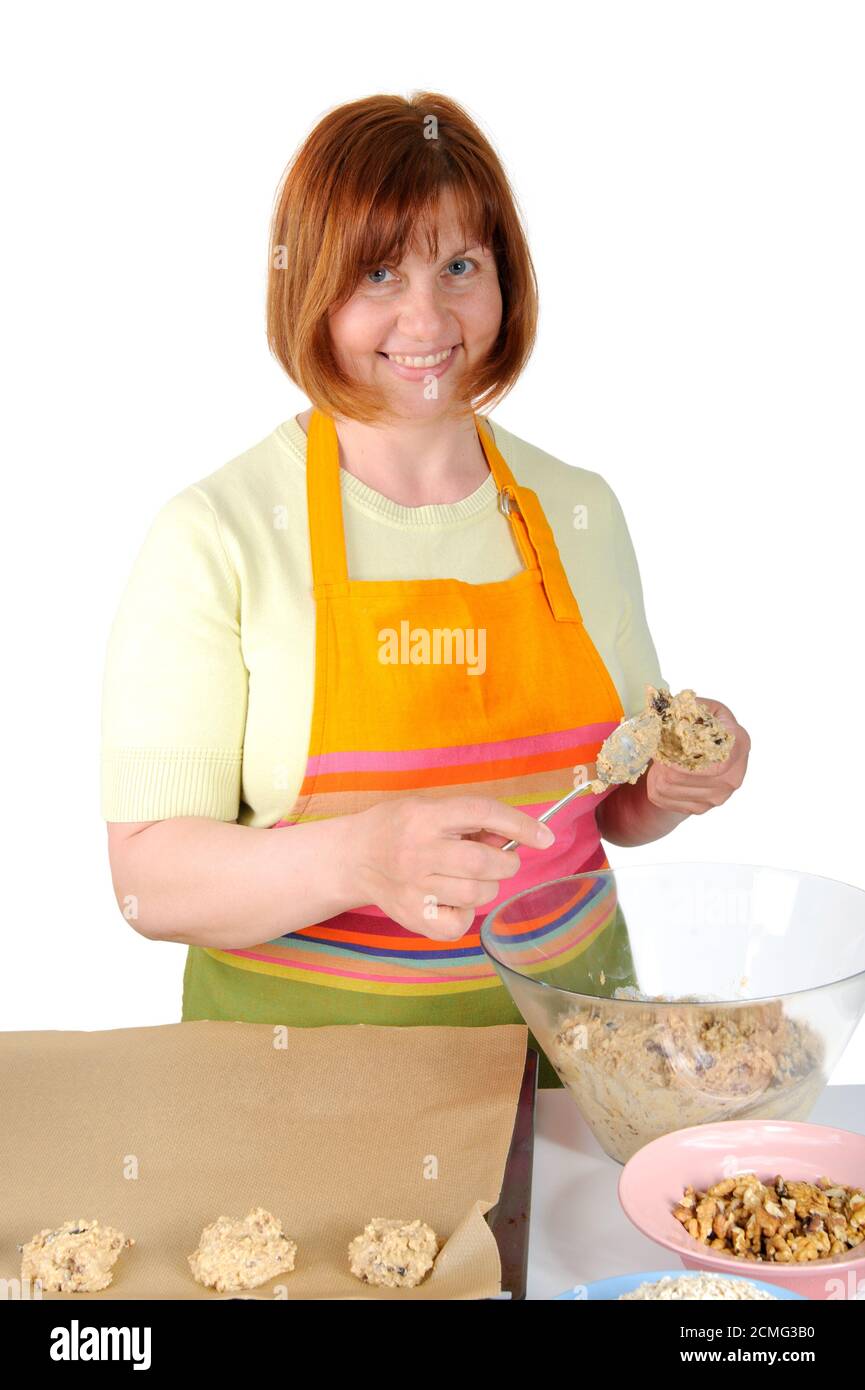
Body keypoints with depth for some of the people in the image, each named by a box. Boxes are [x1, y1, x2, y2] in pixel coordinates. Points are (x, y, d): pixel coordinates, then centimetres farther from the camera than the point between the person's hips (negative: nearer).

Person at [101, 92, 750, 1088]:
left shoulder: (580, 511, 4)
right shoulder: (212, 536, -11)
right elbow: (150, 882, -13)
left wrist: (677, 780, -7)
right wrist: (363, 857, -29)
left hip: (561, 1018, 3)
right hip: (308, 1035, -2)